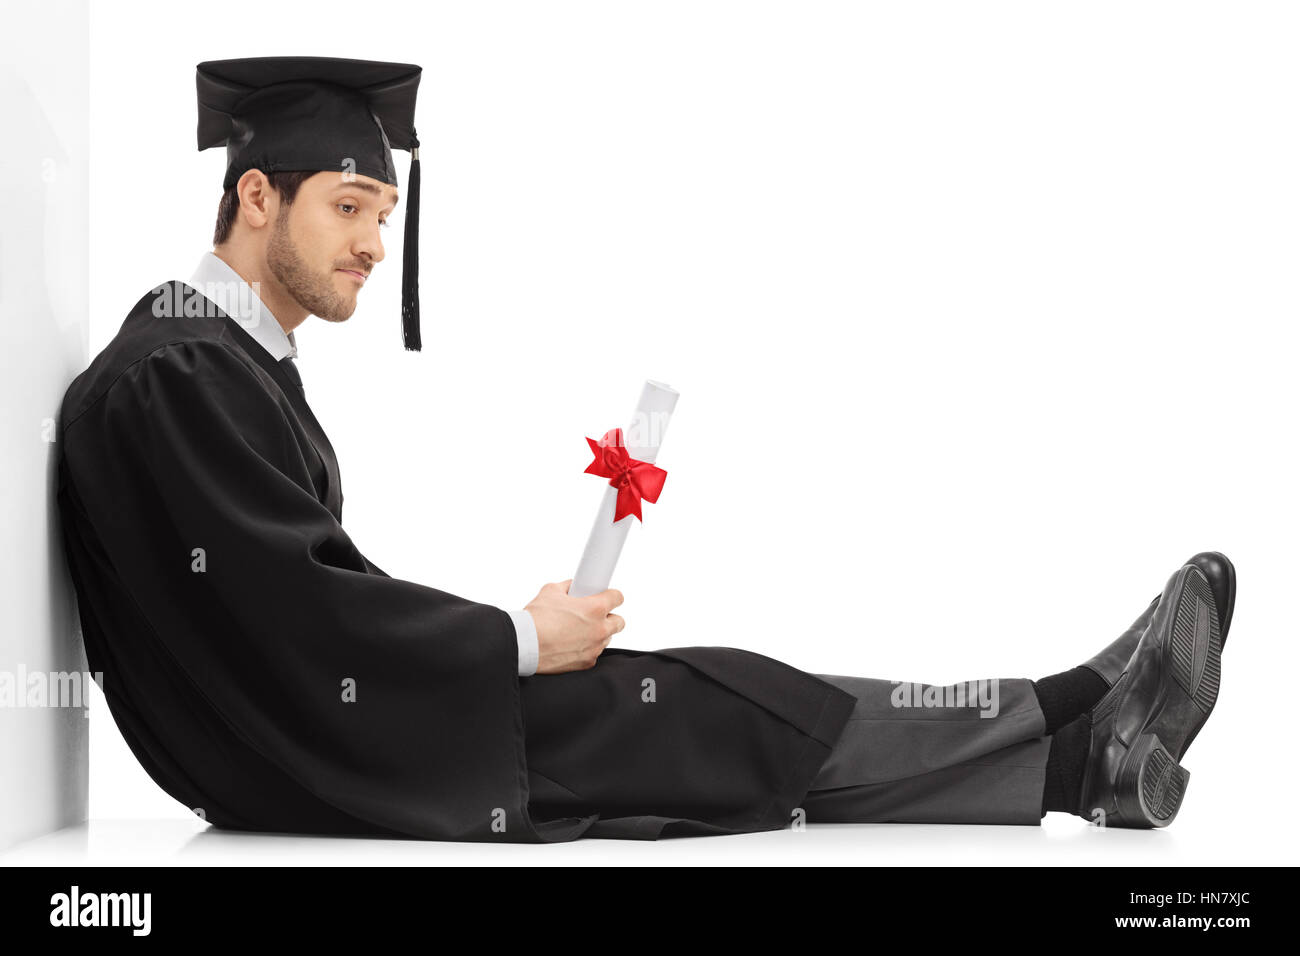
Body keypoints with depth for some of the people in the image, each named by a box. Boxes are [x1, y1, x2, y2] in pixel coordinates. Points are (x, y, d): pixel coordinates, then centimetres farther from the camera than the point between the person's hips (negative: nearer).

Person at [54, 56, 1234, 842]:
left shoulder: (229, 358, 14)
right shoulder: (176, 378, -18)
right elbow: (301, 615, -23)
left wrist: (502, 636, 3)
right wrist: (522, 643, -13)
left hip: (343, 720, 9)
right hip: (310, 763, -9)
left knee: (701, 696, 2)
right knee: (716, 710, -9)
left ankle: (1069, 744, 2)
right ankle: (1069, 748, 0)